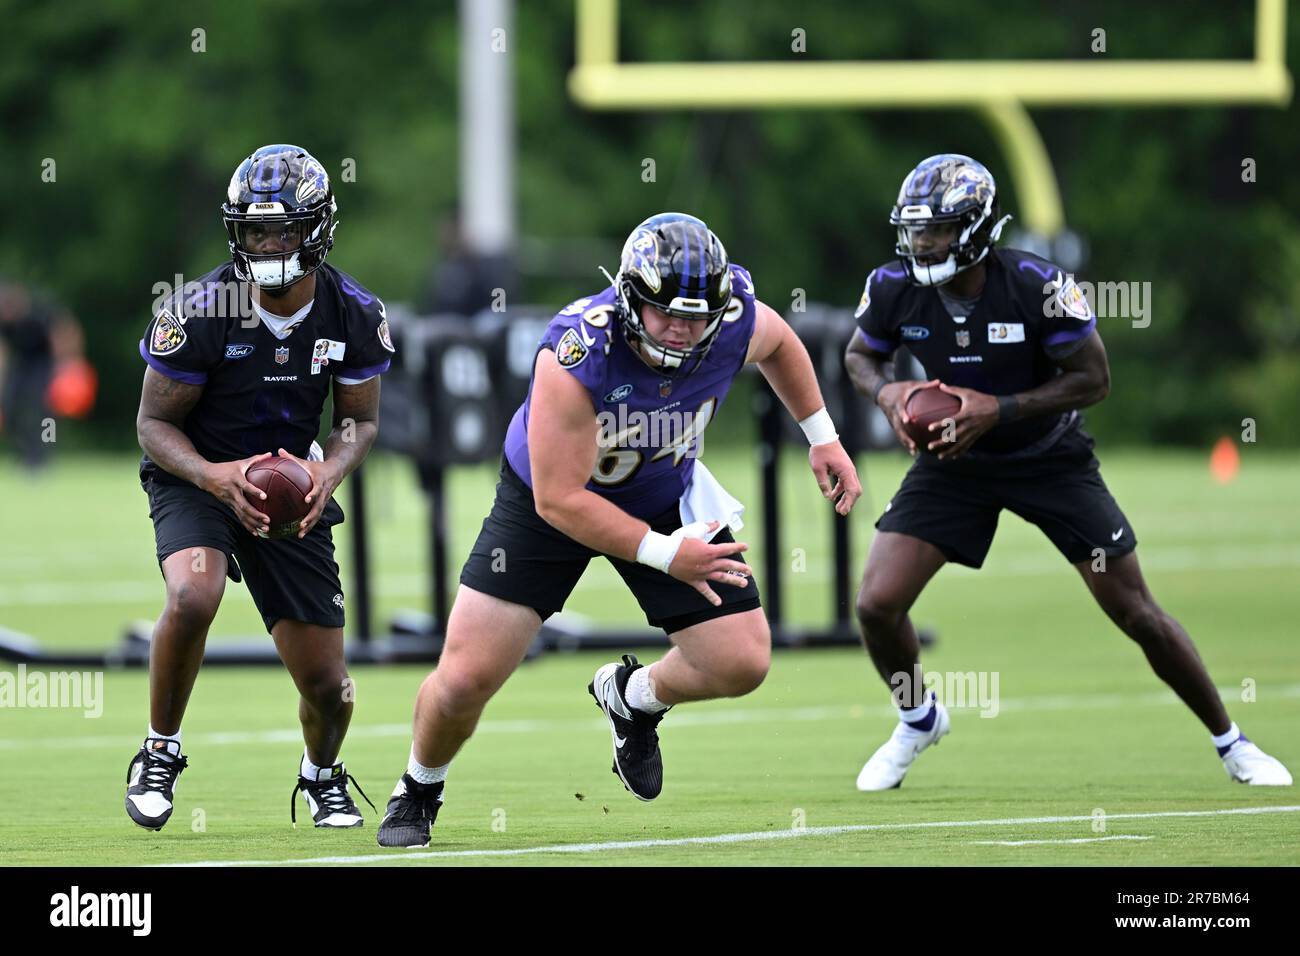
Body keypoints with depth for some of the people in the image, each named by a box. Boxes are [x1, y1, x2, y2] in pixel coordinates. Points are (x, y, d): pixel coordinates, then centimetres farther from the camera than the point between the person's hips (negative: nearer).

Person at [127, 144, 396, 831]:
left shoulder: (355, 316, -11)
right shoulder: (197, 312, -20)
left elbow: (360, 419, 2)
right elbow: (154, 422, -11)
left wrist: (329, 471, -21)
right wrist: (214, 476, -30)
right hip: (194, 473, -3)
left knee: (328, 685, 1)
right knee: (193, 595, -35)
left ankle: (322, 774, 37)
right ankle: (160, 753, -11)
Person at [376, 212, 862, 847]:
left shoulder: (736, 325, -25)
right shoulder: (577, 354, -38)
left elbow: (780, 343, 4)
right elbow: (560, 501, -32)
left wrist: (823, 438, 7)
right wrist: (663, 553, -36)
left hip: (665, 497, 4)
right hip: (547, 494, -4)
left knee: (741, 664, -6)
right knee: (465, 681, -10)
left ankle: (632, 697, 27)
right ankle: (419, 790, 22)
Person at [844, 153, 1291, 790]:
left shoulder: (1035, 287, -27)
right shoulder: (895, 290, -17)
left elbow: (1093, 379, -18)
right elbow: (861, 354, 4)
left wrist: (998, 410, -28)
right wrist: (885, 392, -19)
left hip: (1048, 461, -2)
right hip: (953, 460, 2)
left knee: (1136, 613, 1)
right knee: (877, 605, -12)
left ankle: (1230, 742, 19)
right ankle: (918, 720, 19)